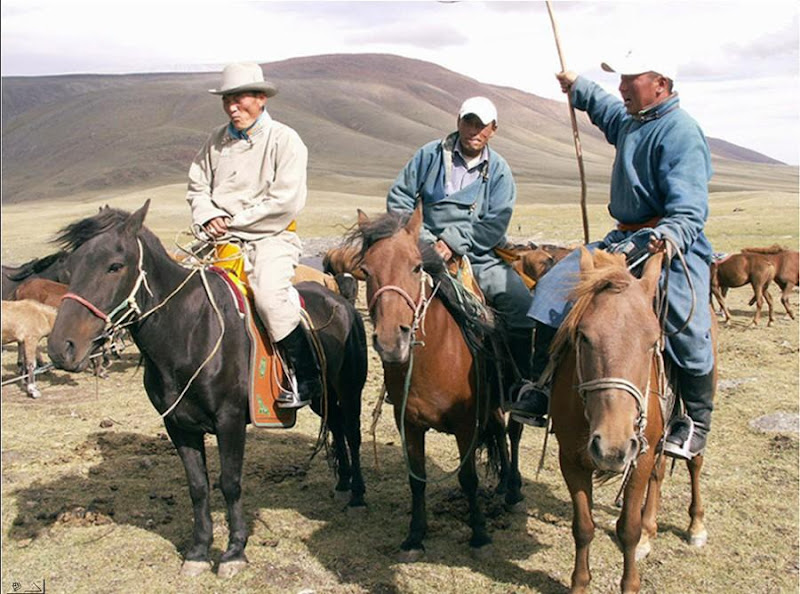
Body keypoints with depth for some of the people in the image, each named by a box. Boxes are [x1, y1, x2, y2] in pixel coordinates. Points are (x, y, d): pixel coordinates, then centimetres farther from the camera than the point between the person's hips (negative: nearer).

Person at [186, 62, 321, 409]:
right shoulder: (217, 140, 13)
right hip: (222, 238, 6)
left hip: (271, 238, -6)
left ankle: (307, 379, -16)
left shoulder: (284, 140, -5)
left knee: (269, 295, -31)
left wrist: (235, 221, -12)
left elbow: (285, 201, -14)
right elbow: (197, 186, 17)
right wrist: (209, 217, -5)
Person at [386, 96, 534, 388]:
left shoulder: (499, 170, 7)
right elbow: (398, 197, 6)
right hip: (432, 252, 0)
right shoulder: (431, 155, 7)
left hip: (482, 258, 1)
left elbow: (495, 225, -3)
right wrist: (424, 240, -6)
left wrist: (454, 241, -17)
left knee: (522, 305, -17)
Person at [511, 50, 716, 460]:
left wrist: (670, 235, -43)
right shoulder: (631, 121, 14)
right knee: (555, 284, -2)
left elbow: (689, 206, -24)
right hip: (624, 239, 9)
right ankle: (541, 388, 3)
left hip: (672, 247, -8)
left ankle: (697, 422, 3)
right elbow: (608, 113, 43)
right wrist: (578, 89, 53)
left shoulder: (680, 132, -14)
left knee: (685, 330, -21)